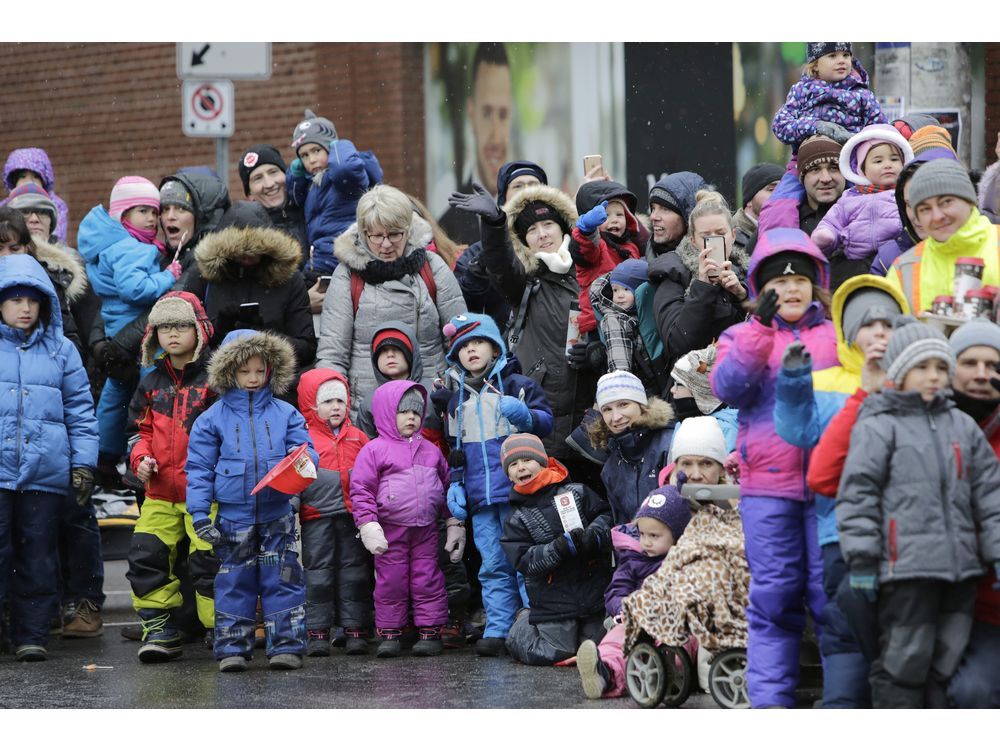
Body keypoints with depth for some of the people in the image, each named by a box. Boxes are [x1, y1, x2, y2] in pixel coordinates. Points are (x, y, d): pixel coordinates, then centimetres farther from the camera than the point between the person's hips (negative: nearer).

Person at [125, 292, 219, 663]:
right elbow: (140, 429, 21)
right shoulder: (152, 384, 14)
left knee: (209, 559, -9)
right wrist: (140, 457, 3)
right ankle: (159, 627, 7)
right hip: (160, 491, 5)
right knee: (146, 555, -3)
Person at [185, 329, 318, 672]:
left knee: (283, 580, 1)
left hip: (277, 514, 1)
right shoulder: (212, 419, 3)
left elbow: (304, 450, 4)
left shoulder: (285, 414, 6)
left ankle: (286, 645, 7)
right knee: (233, 583, 3)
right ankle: (232, 648, 9)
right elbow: (199, 469, 2)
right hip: (233, 517, -1)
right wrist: (199, 513, -5)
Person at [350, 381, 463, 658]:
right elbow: (361, 490, -6)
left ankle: (430, 631, 9)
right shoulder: (374, 450, -2)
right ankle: (389, 633, 10)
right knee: (391, 583, 1)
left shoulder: (430, 451, 13)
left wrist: (454, 522, 15)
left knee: (427, 581, 3)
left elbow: (447, 486, 19)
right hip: (390, 531, -3)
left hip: (426, 530, 3)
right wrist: (368, 525, -14)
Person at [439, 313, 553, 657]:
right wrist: (455, 484, 13)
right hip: (481, 499, 5)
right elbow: (455, 449, 25)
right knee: (493, 566, 3)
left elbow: (547, 421, -3)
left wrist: (526, 416, -23)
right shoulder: (456, 401, 19)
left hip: (517, 490, -5)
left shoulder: (517, 385, 3)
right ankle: (497, 629, 3)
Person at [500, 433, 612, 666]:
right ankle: (524, 625, 24)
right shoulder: (516, 519, 1)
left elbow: (607, 514, 1)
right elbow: (523, 560, -8)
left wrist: (594, 536, -20)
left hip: (593, 591, 1)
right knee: (552, 654, -5)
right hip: (552, 600, -1)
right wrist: (559, 548, -23)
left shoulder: (576, 492, 1)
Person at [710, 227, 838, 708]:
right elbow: (729, 388, -5)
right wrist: (761, 328, -12)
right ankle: (770, 702, 2)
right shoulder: (745, 337, 15)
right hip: (767, 485, 0)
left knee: (831, 590, -4)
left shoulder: (839, 335, 15)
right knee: (773, 594, -1)